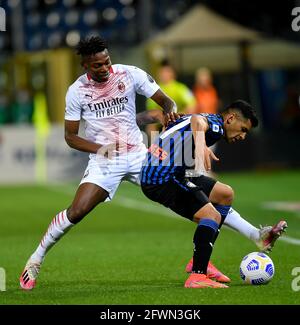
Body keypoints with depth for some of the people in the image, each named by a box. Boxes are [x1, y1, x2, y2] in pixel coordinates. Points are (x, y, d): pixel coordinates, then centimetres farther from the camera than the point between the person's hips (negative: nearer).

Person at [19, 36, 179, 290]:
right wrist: (98, 148, -17)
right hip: (104, 160, -2)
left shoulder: (130, 74, -6)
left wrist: (169, 113, -25)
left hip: (137, 154, 2)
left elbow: (166, 101, -1)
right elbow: (70, 136, 1)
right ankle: (35, 260, -2)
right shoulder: (77, 91, -6)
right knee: (77, 211, -18)